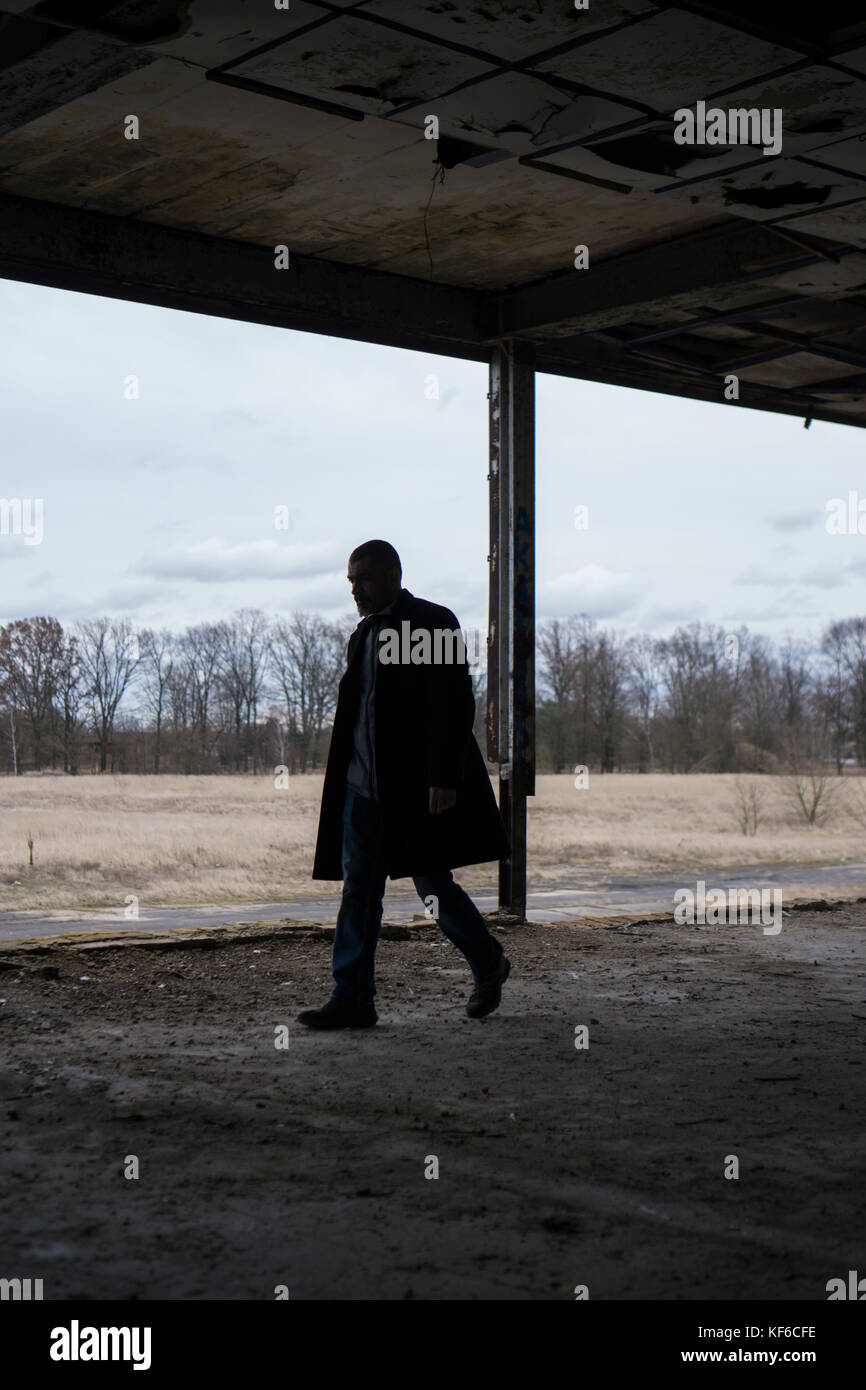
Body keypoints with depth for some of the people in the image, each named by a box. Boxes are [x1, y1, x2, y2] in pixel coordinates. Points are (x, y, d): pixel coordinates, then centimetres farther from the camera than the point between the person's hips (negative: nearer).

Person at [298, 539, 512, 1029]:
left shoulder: (435, 623, -8)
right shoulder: (365, 633, 15)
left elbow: (455, 707, -14)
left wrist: (444, 779, -20)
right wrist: (346, 774, 15)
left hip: (418, 785, -7)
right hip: (363, 785, 7)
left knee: (434, 885, 2)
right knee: (358, 889, 2)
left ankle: (490, 965, 25)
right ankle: (353, 999, 5)